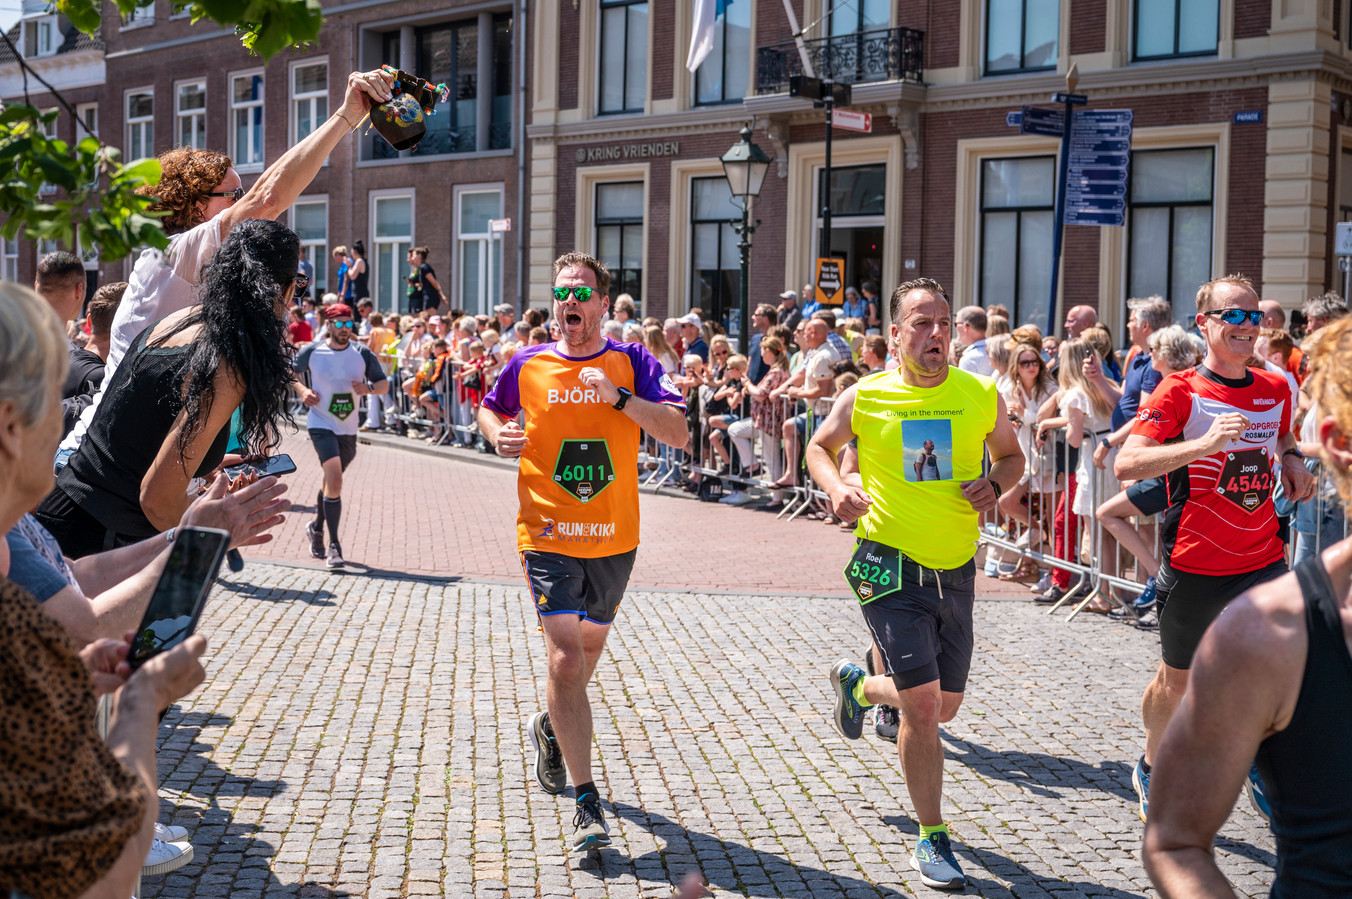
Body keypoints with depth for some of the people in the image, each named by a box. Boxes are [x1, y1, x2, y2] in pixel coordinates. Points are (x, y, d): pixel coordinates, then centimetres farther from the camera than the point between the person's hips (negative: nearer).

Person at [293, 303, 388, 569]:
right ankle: (334, 546, -16)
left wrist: (369, 388, -18)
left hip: (349, 428, 4)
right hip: (321, 424, -4)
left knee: (332, 482, 18)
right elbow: (290, 371, 12)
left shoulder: (362, 354, -2)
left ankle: (317, 527, 46)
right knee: (334, 480, -21)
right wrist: (302, 390, -7)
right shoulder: (312, 352, -5)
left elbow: (383, 383, 3)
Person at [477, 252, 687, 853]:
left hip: (615, 538, 2)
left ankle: (550, 727, 52)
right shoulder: (528, 365, 0)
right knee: (565, 657, -14)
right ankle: (586, 803, -9)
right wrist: (497, 433, -3)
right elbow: (489, 407, 20)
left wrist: (618, 395, -24)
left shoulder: (632, 362, -3)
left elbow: (677, 433, -12)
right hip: (548, 537, -2)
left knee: (590, 643, 21)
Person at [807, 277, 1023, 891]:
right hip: (890, 567, -4)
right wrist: (836, 487, -10)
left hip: (956, 570, 4)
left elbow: (1011, 455, 14)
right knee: (923, 705, -11)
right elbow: (819, 448, 11)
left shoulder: (981, 395, -2)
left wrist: (995, 485, -8)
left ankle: (858, 684, 46)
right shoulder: (864, 398, -7)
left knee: (943, 707, 14)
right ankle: (931, 839, 8)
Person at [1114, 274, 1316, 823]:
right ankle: (1151, 770, 39)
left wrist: (1291, 457, 5)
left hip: (1263, 560, 4)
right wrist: (1205, 443, -33)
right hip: (1195, 566, -4)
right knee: (1177, 680, 12)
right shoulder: (1180, 392, -11)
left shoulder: (1275, 390, 5)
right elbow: (1126, 464, -22)